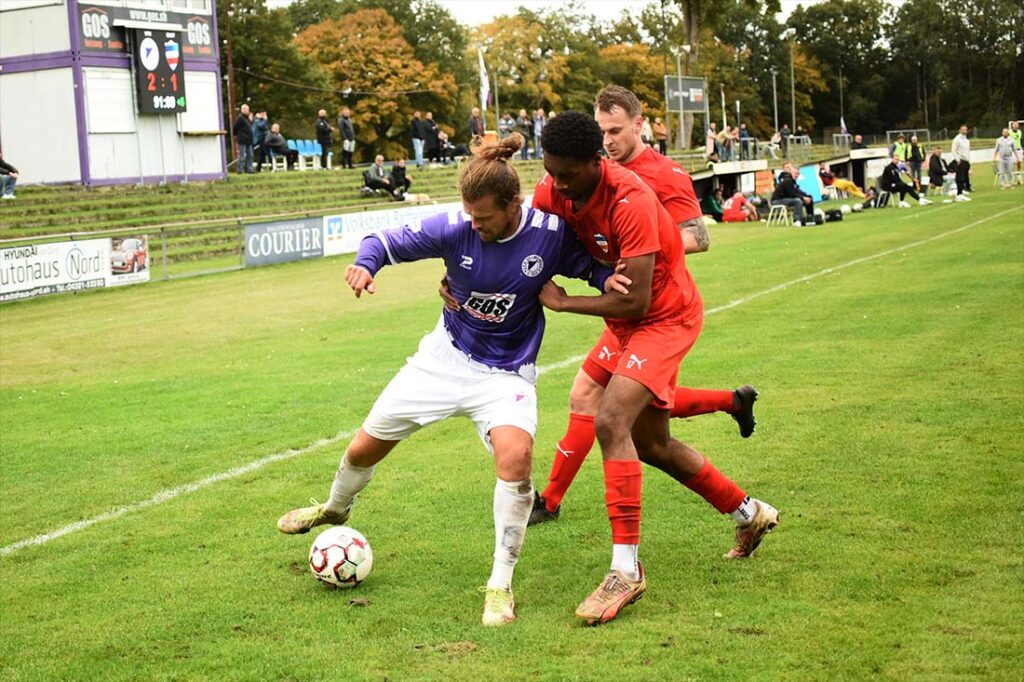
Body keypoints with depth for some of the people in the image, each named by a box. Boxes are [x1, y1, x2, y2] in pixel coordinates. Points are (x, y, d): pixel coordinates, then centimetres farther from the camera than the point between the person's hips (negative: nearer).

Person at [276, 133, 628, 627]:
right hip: (445, 357, 2)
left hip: (506, 373, -2)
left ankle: (500, 585, -14)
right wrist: (364, 262, -34)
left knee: (515, 452, -32)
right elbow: (388, 240, -12)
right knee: (365, 447, 11)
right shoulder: (454, 228, -18)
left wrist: (607, 279, -26)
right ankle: (335, 509, 50)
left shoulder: (551, 233, -19)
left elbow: (588, 266, -3)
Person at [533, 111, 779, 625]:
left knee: (611, 421, -26)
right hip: (628, 324, 9)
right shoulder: (550, 192, -11)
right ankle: (750, 513, 38)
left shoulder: (631, 202, -31)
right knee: (649, 443, 17)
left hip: (667, 317, -8)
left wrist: (562, 301, -22)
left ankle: (626, 569, -21)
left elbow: (635, 302, -31)